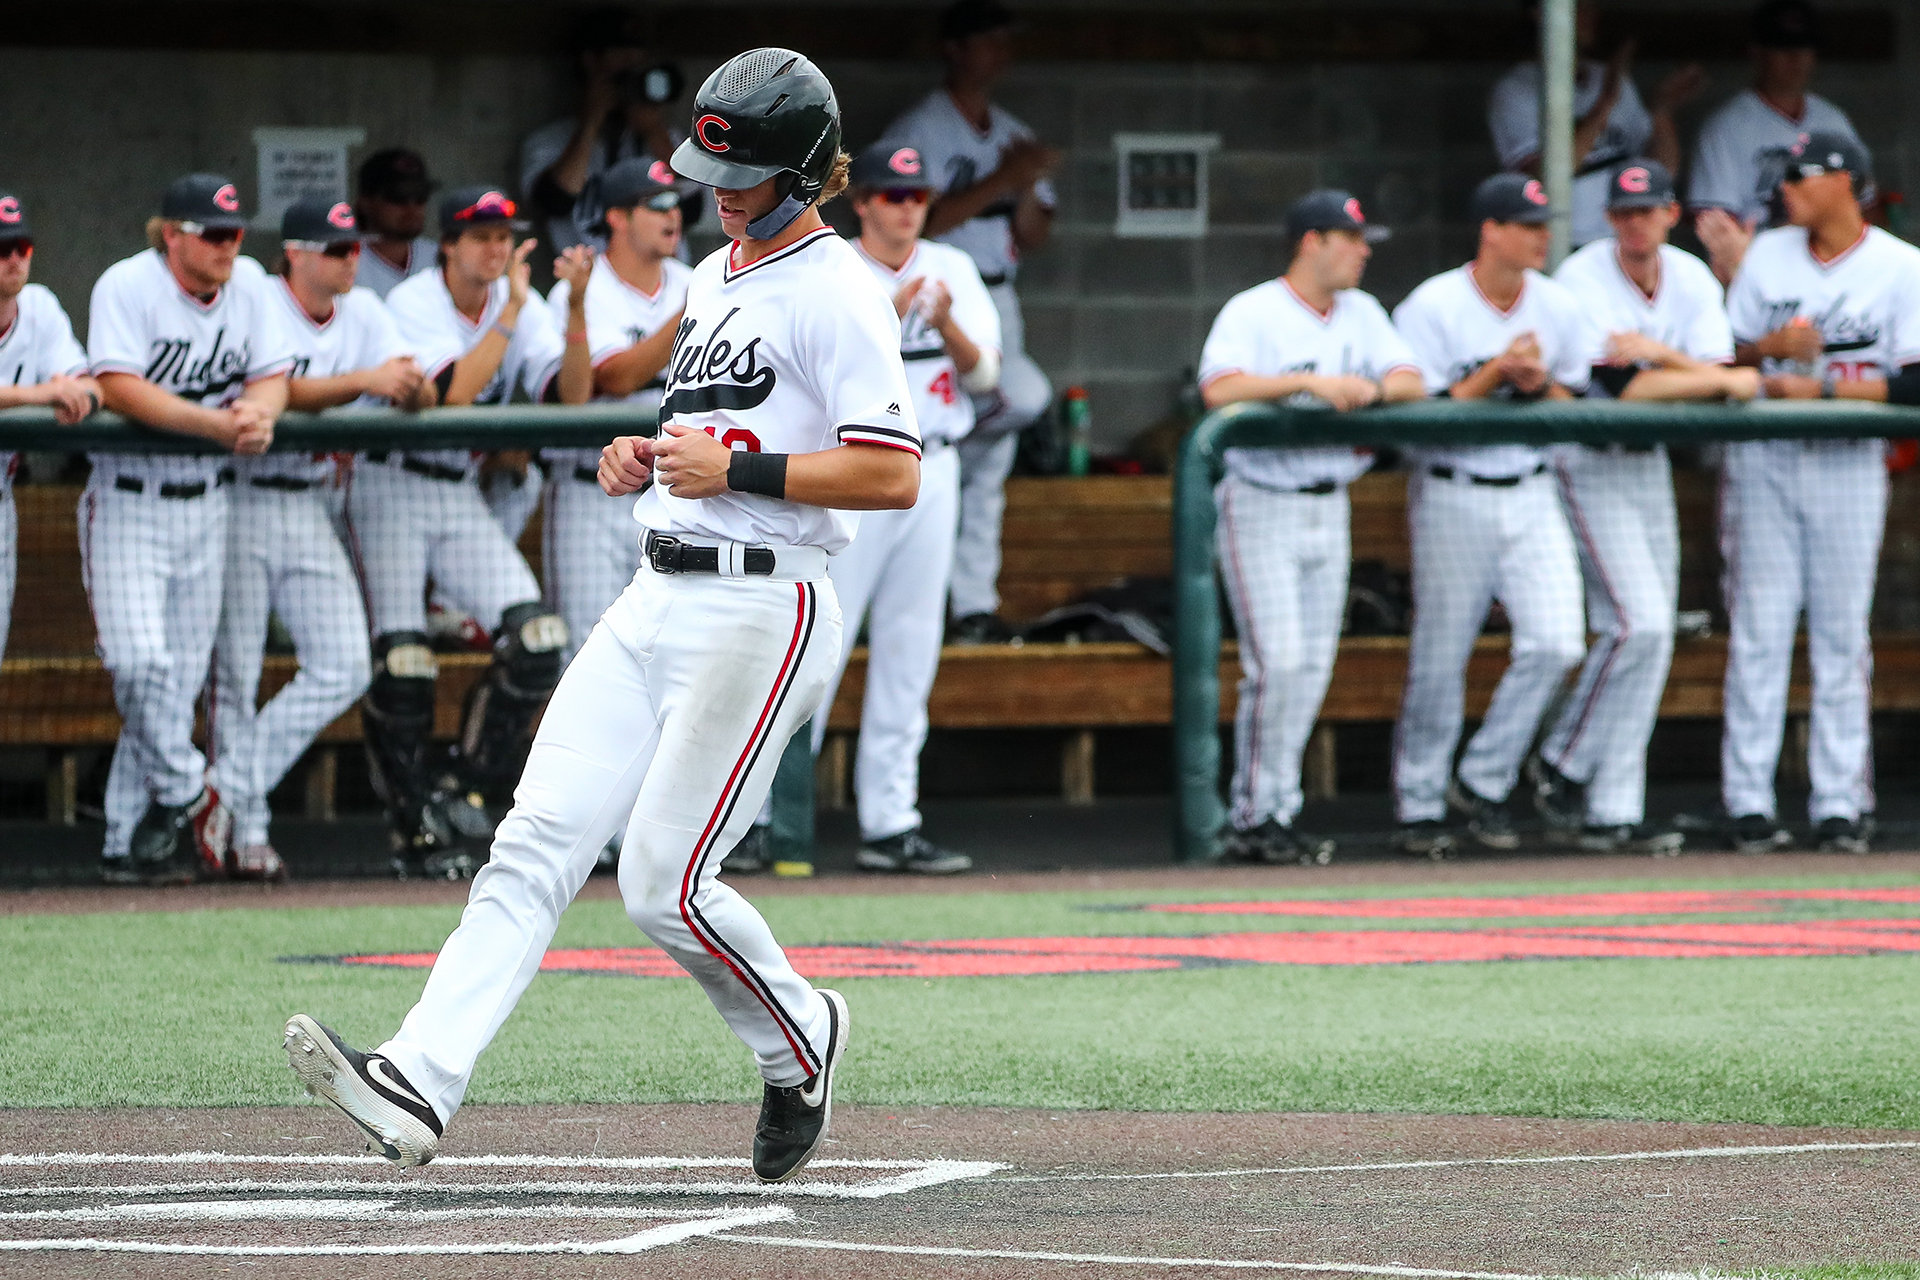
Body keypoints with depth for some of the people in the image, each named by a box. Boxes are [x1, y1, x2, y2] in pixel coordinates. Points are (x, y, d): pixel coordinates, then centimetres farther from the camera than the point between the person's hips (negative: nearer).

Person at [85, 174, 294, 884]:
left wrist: (258, 410, -20)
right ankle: (191, 799, -3)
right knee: (139, 660, -19)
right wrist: (219, 423, -30)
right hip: (129, 501, -5)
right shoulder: (126, 286, -14)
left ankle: (131, 841, 9)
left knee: (182, 675, 4)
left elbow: (273, 373, 5)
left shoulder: (248, 284, 4)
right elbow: (120, 387, -23)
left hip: (206, 503, 5)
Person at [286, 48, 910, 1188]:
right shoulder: (716, 276, 19)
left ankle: (799, 1039, 18)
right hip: (657, 603, 9)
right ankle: (420, 1082, -18)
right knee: (539, 842, -6)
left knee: (666, 884, -9)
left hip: (762, 610, -9)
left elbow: (893, 474, -17)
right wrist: (648, 458, 12)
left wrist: (736, 471, -17)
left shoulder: (835, 290, -9)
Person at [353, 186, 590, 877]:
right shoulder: (413, 304, -14)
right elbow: (454, 392, -30)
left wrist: (576, 308, -24)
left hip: (462, 496, 5)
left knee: (538, 639, -12)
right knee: (401, 661, -10)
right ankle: (416, 835, 1)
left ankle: (461, 787, 2)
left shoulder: (520, 307, 1)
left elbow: (571, 396, -12)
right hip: (392, 489, -5)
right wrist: (511, 311, -29)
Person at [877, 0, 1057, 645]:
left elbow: (1035, 238, 14)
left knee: (989, 470, 6)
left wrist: (1025, 189, -7)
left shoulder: (1013, 138, 15)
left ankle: (974, 608, 10)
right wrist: (998, 182, -20)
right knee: (1024, 394, -30)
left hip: (997, 301, 7)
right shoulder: (916, 133, -6)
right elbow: (918, 222, -18)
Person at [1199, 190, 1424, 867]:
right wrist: (1309, 382, -30)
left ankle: (1277, 814, 11)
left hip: (1329, 506, 7)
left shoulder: (1361, 314, 11)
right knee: (1278, 662, -13)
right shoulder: (1252, 313, -10)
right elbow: (1219, 388, -25)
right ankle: (1254, 820, -7)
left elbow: (1412, 383, 3)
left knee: (1313, 667, 5)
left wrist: (1370, 388, -19)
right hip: (1261, 506, -7)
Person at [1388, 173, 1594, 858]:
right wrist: (1496, 373, -19)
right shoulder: (1431, 309, -10)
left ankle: (1482, 782, 6)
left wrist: (1539, 384, -11)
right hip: (1452, 496, -4)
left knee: (1555, 643, -10)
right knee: (1439, 659, 1)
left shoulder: (1559, 308, 5)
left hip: (1531, 496, 4)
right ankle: (1420, 808, 15)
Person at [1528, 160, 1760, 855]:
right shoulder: (1582, 279, -16)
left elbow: (1719, 377, -9)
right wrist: (1726, 379, -18)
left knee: (1648, 633, 2)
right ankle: (1562, 766, -1)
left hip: (1648, 463, 6)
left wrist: (1655, 351, -24)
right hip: (1587, 465, -6)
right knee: (1640, 623, -17)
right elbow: (1626, 388, -25)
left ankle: (1612, 813, 5)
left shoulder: (1692, 279, 3)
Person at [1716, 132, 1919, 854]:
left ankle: (1840, 802, 4)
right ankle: (1748, 801, 1)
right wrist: (1770, 348, -10)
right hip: (1763, 462, 2)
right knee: (1758, 630, -1)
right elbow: (1723, 359, 11)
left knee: (1842, 633, 0)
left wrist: (1821, 390, -17)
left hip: (1849, 464, -2)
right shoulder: (1767, 256, 9)